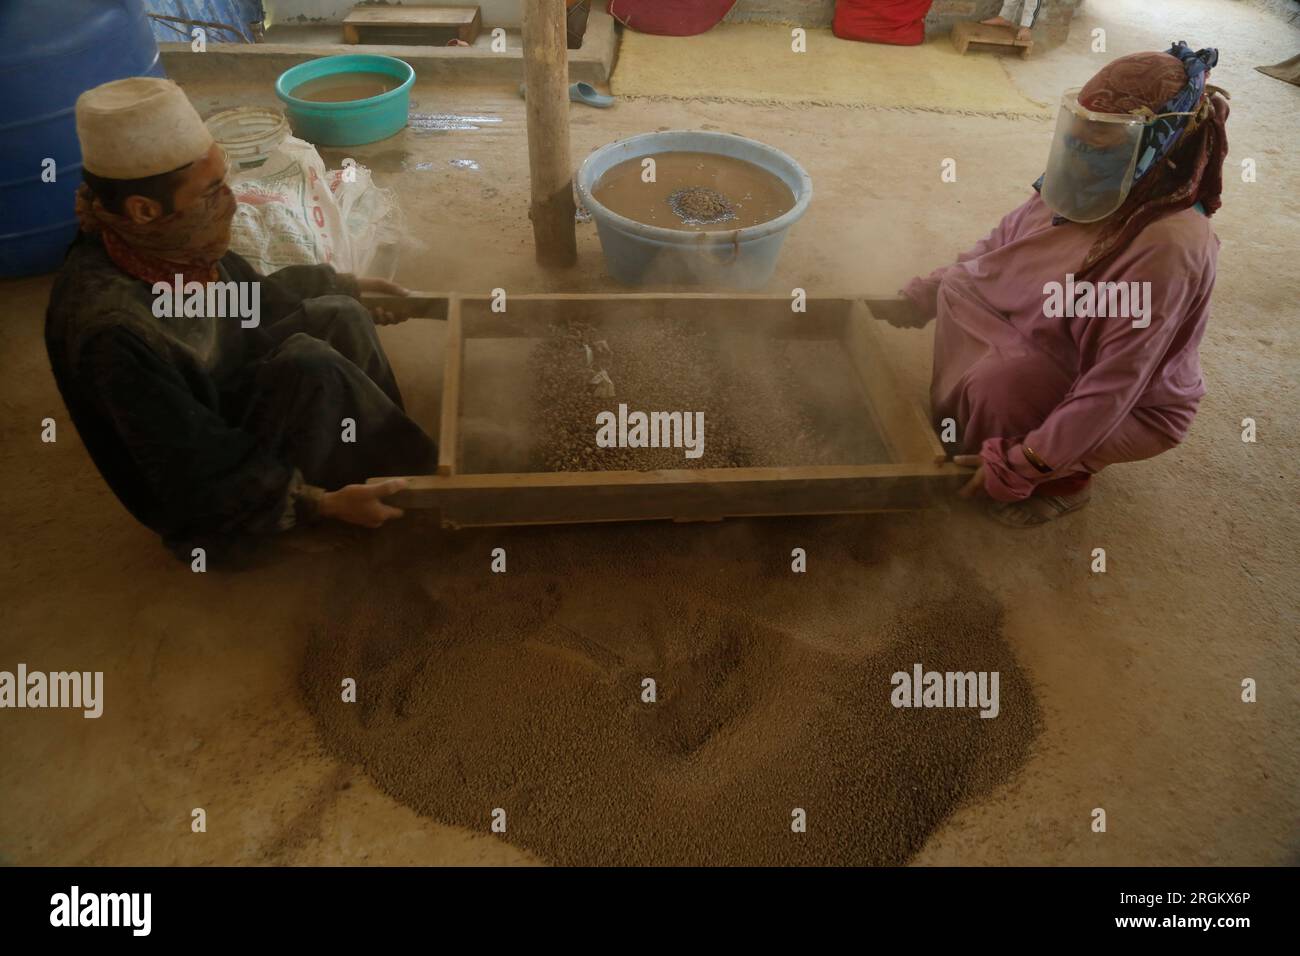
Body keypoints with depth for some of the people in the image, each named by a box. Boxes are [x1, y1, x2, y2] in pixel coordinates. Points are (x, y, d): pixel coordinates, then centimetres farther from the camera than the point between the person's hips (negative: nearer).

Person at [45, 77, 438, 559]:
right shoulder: (111, 328, -36)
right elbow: (197, 468, -29)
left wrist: (348, 285, 19)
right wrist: (325, 503, -27)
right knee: (309, 369, -27)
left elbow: (250, 297, 10)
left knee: (340, 317, 2)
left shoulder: (166, 243, -12)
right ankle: (414, 475, -5)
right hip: (210, 497, -8)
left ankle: (384, 456, 11)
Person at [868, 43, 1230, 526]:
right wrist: (915, 300, -1)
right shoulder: (1093, 191, -11)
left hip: (1132, 408, -7)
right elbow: (998, 249, 4)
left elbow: (1113, 386, -32)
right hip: (1060, 350, 8)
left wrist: (1022, 466, -30)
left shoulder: (1168, 245, -33)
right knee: (959, 285, -5)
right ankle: (960, 432, 10)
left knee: (1002, 380, -31)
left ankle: (1062, 477, -1)